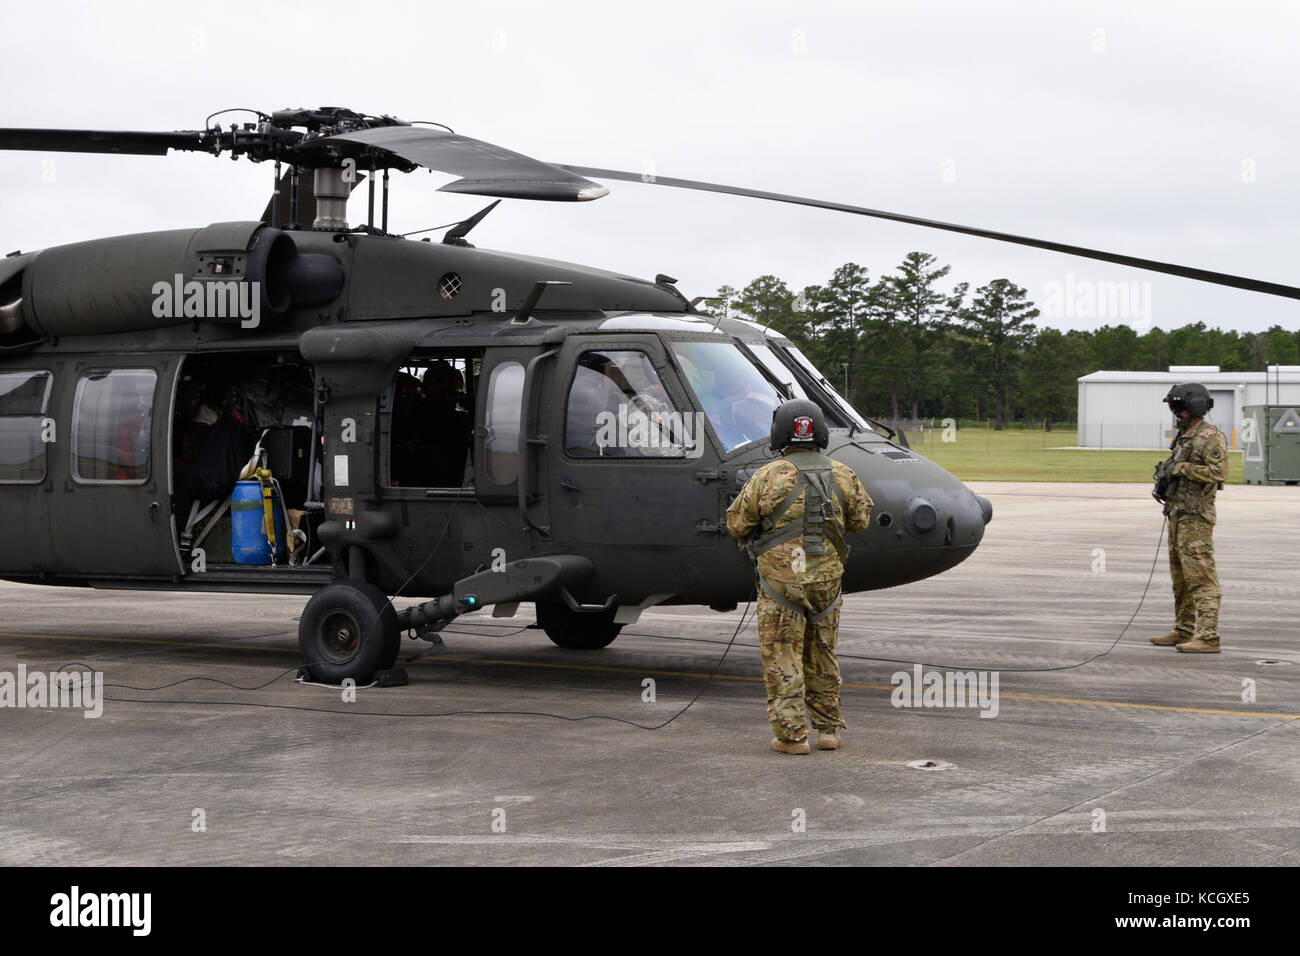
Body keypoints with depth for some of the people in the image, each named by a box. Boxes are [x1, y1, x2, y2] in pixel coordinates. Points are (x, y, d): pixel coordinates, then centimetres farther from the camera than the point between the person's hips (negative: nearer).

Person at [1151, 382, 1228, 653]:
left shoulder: (1211, 437, -12)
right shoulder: (1183, 437, 17)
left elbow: (1218, 472, -23)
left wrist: (1181, 468, -19)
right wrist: (1165, 478, 7)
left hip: (1196, 517, -10)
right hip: (1178, 513, 10)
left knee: (1200, 576, -12)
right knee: (1180, 577, 14)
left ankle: (1208, 637, -14)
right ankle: (1183, 631, 21)